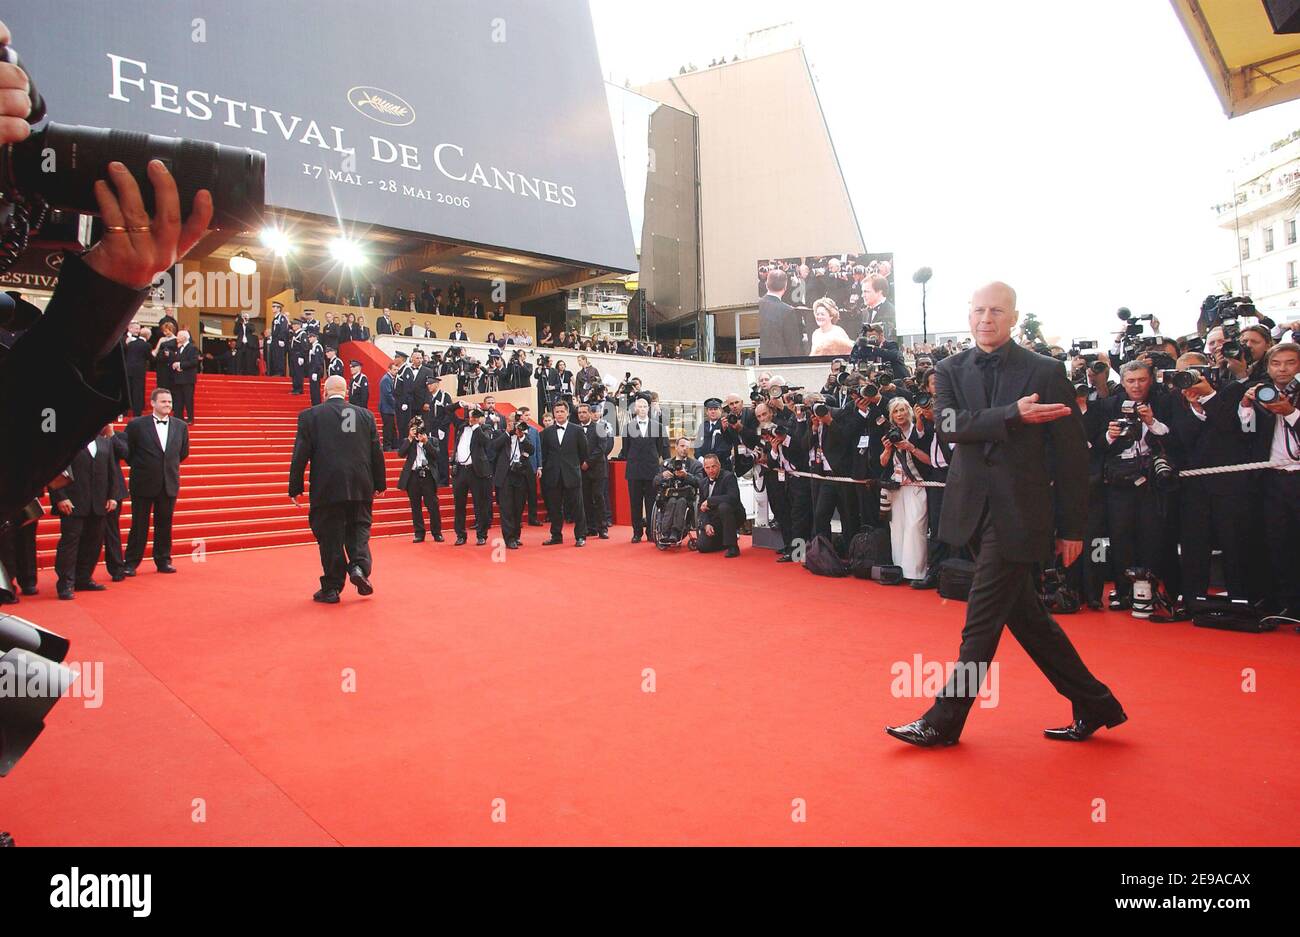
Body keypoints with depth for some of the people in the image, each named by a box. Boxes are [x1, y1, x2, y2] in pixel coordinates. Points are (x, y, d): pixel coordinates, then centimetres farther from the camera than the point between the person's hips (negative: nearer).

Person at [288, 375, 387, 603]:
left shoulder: (310, 415, 0)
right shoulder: (365, 415, 6)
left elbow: (300, 454, -2)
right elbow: (377, 452, 7)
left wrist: (295, 488, 3)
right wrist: (379, 484, 15)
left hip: (326, 489, -2)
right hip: (360, 487, 2)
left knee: (330, 535, 6)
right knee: (359, 528, 15)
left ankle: (331, 588, 11)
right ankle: (359, 566, -9)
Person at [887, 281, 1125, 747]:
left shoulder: (1046, 371, -4)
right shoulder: (951, 370, 6)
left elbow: (1070, 454, -3)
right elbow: (948, 426, -12)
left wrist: (1072, 528, -3)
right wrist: (1013, 415, -23)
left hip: (1019, 514, -5)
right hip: (975, 511, 5)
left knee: (981, 620, -1)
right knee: (1024, 614, 14)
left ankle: (943, 720, 12)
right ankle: (1094, 704, 31)